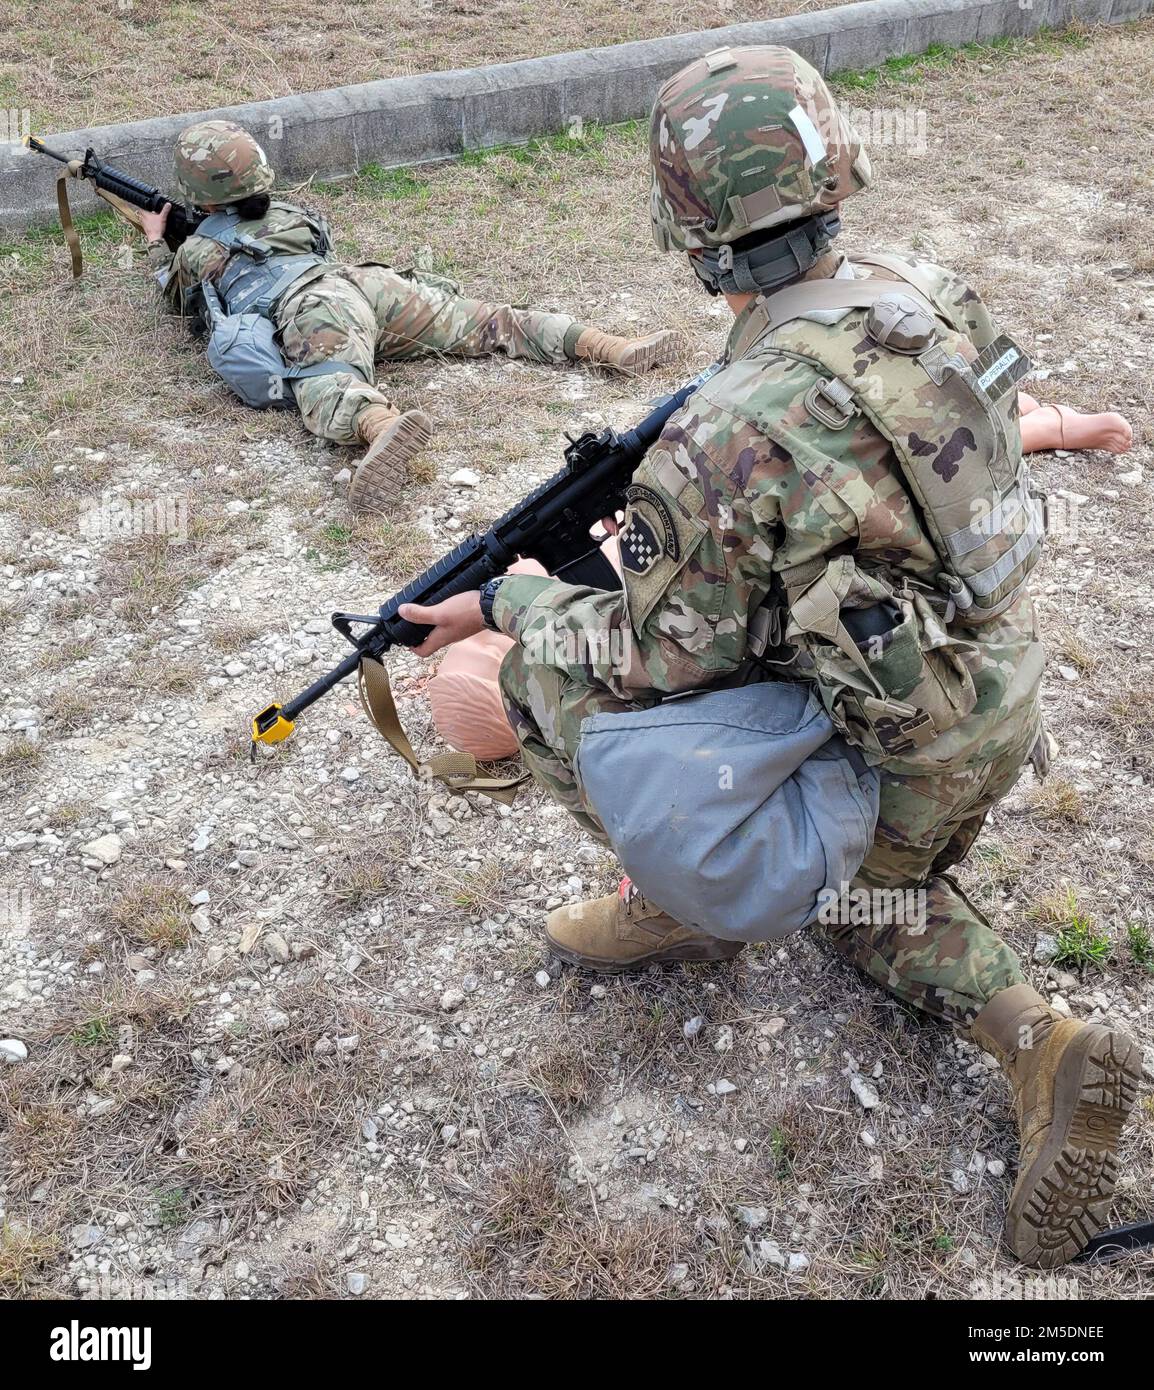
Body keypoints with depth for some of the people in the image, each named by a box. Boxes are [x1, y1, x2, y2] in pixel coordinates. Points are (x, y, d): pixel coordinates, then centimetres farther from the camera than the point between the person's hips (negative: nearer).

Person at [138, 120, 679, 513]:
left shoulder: (199, 247, 24)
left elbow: (176, 292, 45)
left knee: (333, 391, -33)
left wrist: (155, 241, 64)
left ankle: (385, 429, -72)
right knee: (487, 321, 4)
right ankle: (617, 348, -12)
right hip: (368, 278, 6)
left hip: (311, 308, -5)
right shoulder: (285, 211, 38)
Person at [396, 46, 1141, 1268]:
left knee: (542, 681, -2)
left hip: (899, 741, -7)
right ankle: (1045, 1050, 11)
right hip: (1006, 693, 8)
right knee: (876, 897, 33)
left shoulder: (727, 442, -30)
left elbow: (661, 654, -18)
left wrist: (506, 604, -4)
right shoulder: (930, 294, -7)